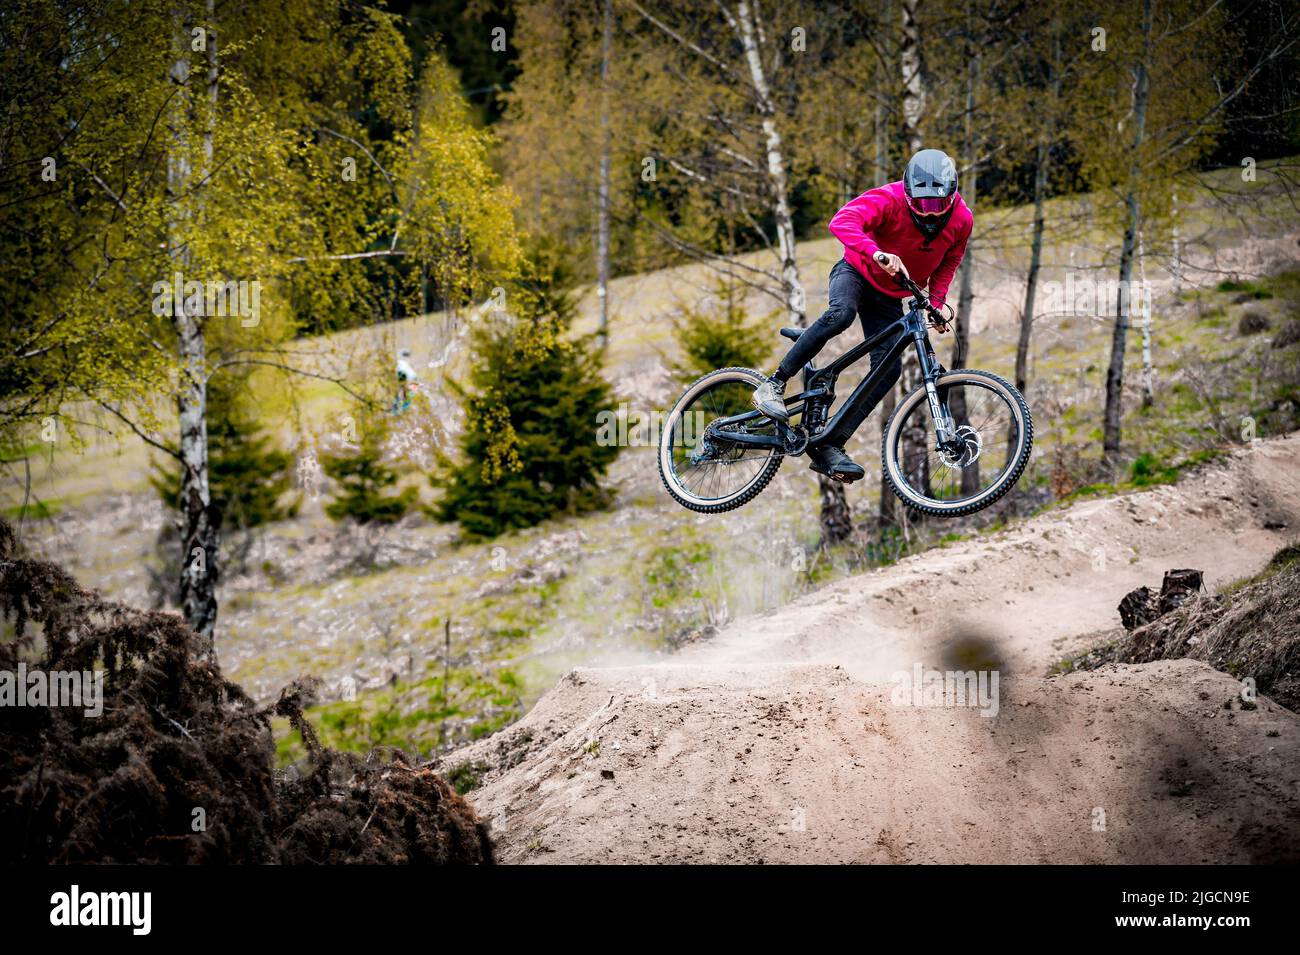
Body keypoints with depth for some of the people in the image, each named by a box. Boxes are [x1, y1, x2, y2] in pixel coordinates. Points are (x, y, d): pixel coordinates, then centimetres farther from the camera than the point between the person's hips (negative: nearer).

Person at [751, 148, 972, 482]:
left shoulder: (961, 220, -12)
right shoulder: (888, 200, -27)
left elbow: (948, 264, 9)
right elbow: (842, 222, -44)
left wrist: (937, 303, -5)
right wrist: (876, 254, -60)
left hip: (889, 298, 5)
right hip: (857, 273, -5)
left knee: (888, 368, -11)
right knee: (841, 313, -38)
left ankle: (830, 447, -10)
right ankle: (774, 385, -28)